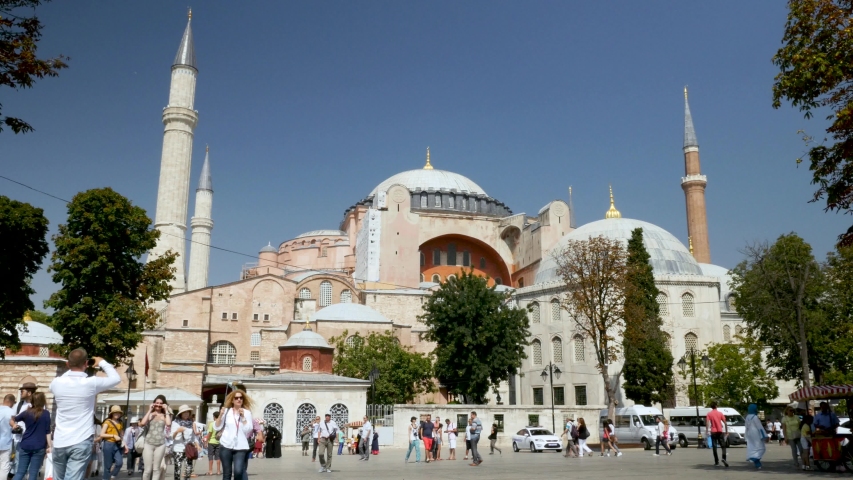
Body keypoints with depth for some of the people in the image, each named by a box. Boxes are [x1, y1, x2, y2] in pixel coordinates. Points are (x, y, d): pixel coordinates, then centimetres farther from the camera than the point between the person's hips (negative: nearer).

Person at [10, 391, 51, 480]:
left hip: (25, 445, 3)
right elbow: (47, 432, -6)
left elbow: (11, 421, 20)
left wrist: (14, 426, 41)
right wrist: (49, 446, -2)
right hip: (39, 447, -3)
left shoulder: (27, 412, 4)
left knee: (20, 472, 9)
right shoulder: (46, 414, -5)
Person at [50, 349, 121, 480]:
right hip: (81, 443, -4)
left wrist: (71, 368, 25)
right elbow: (116, 378, 7)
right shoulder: (91, 383, -10)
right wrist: (102, 362, 19)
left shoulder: (57, 383, -1)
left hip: (59, 443, 4)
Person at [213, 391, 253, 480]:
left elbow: (248, 430, -3)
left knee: (238, 472, -16)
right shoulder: (227, 411, 6)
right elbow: (216, 427, 6)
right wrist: (221, 415, -8)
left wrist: (243, 417, -11)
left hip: (240, 447, -1)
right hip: (226, 446, 1)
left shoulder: (247, 412, 5)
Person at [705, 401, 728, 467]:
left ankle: (716, 462, 1)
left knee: (714, 447, 4)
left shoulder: (709, 414, 1)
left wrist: (707, 431, -10)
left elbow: (707, 423, -10)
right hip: (720, 431, 0)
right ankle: (724, 458, -16)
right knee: (723, 446, 6)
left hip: (713, 432, 0)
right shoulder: (720, 413, 3)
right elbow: (725, 423, 1)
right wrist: (726, 431, 7)